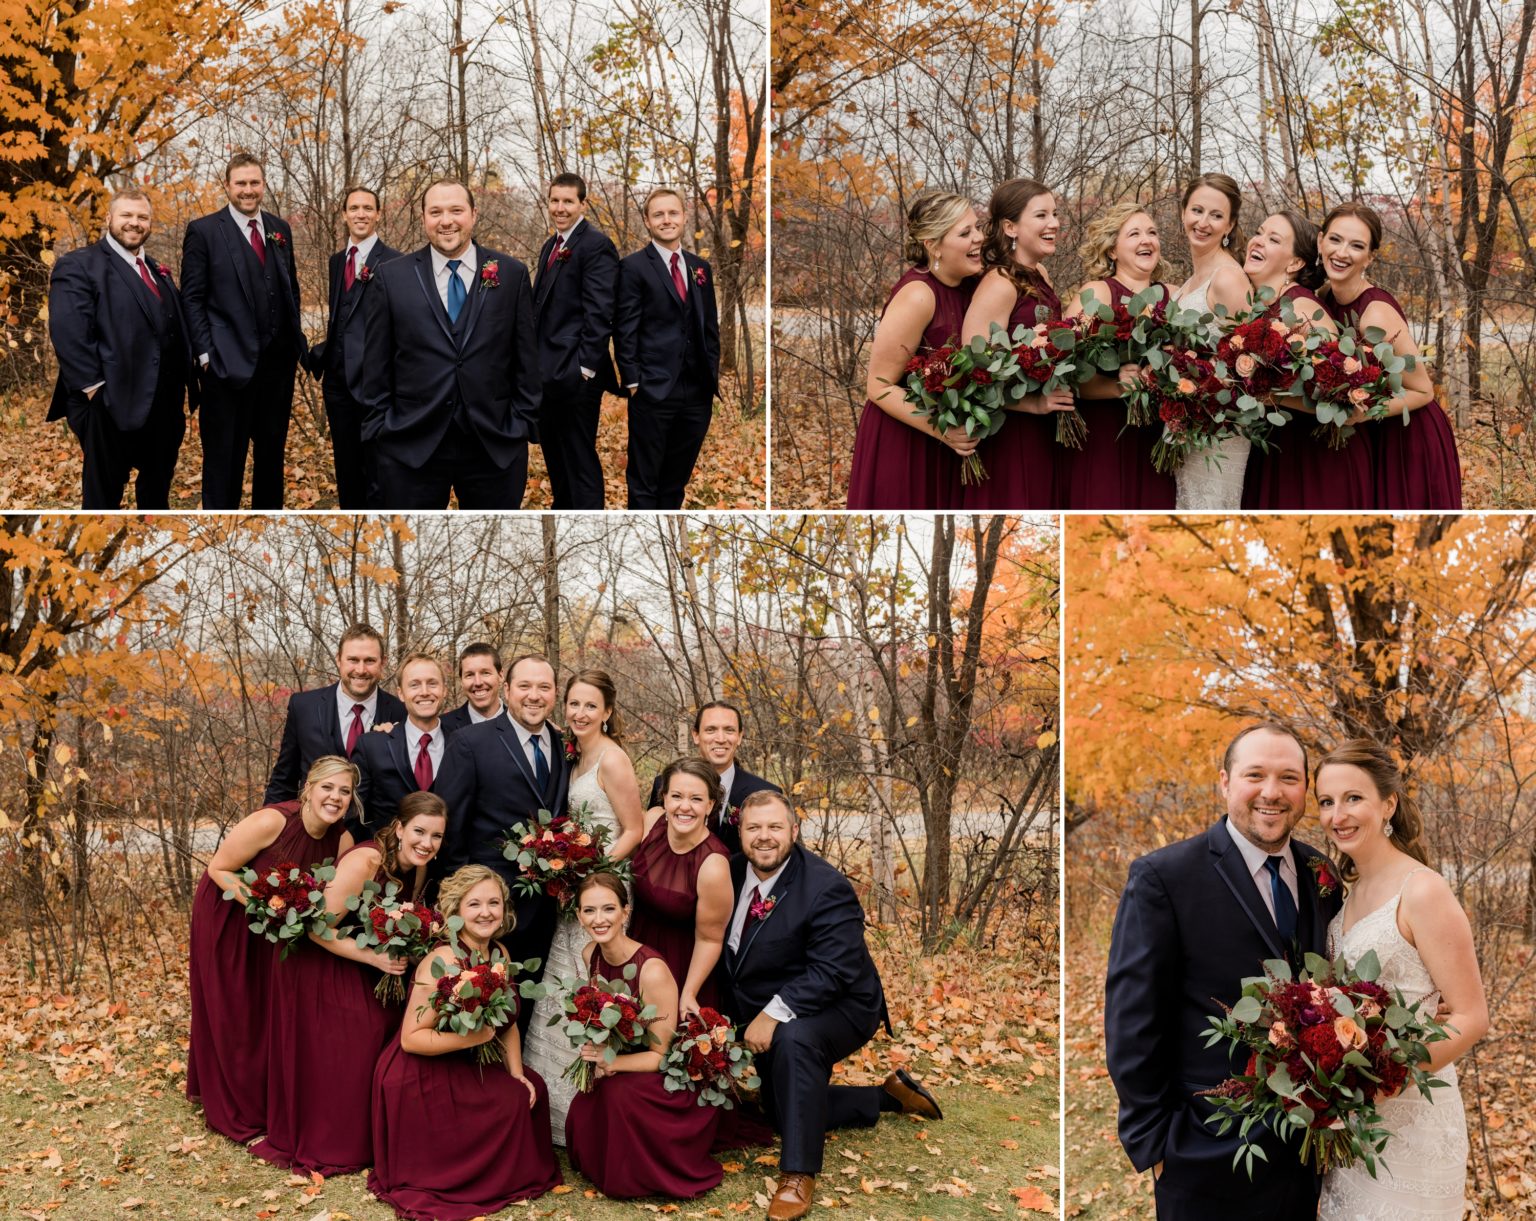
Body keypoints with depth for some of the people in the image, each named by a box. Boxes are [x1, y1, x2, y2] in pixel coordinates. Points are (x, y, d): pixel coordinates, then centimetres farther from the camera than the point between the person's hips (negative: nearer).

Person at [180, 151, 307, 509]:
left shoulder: (280, 229, 11)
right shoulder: (204, 231, -3)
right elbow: (192, 298, -5)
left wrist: (297, 337, 10)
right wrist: (205, 353, -12)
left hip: (279, 359, 5)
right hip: (230, 361, -5)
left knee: (272, 450, 14)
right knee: (225, 456, 3)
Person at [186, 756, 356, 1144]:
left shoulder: (342, 841, -17)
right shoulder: (271, 822, -32)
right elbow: (218, 869, -24)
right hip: (226, 916, -5)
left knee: (271, 1008, 14)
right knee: (232, 1013, 6)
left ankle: (266, 1103, 32)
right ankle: (237, 1113, 21)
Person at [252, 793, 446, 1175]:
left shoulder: (418, 868, -6)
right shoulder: (364, 862, -29)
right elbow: (319, 929, -26)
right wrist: (373, 957, -29)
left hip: (363, 975, 7)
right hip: (318, 969, -7)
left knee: (374, 1050, 4)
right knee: (327, 1061, 0)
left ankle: (363, 1141, 22)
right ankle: (321, 1147, 18)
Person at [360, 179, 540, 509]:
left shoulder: (512, 274, 3)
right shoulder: (391, 277, 3)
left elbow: (526, 357, 5)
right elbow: (376, 364, 5)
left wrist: (523, 422, 1)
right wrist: (380, 429, 1)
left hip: (496, 444, 0)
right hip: (412, 445, 0)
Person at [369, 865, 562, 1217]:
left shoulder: (499, 953, 0)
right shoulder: (443, 962, -25)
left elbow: (507, 1023, 9)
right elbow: (411, 1039, -25)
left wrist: (518, 1074, -3)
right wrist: (473, 1037, -30)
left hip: (466, 1069, 8)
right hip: (419, 1080, -8)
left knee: (531, 1089, 3)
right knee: (510, 1102, -11)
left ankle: (521, 1172, 21)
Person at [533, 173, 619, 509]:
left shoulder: (596, 245, -11)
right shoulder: (551, 245, 17)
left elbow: (599, 312, -17)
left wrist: (586, 367, -20)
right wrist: (536, 358, 15)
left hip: (576, 372, -9)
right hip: (549, 369, 9)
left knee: (580, 456, -5)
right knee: (553, 449, 17)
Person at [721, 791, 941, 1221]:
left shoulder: (826, 888, -25)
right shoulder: (733, 872, -6)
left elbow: (832, 971, -31)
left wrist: (775, 1012, -39)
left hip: (834, 1010, -8)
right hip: (763, 1016, 8)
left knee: (793, 1036, -40)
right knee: (786, 1116, 16)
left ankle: (798, 1176, -31)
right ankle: (890, 1094, 33)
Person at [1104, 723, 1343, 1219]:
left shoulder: (1323, 877, 4)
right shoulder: (1162, 877, -12)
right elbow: (1132, 1024, -12)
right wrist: (1152, 1143, -12)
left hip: (1309, 1144, 5)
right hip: (1210, 1157, -5)